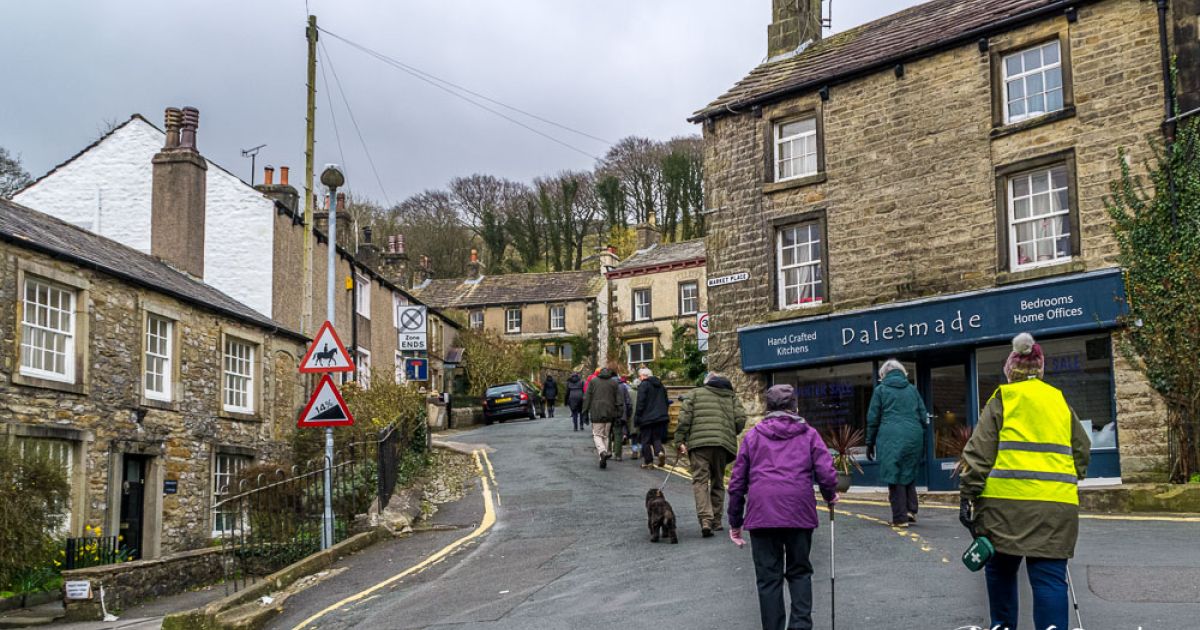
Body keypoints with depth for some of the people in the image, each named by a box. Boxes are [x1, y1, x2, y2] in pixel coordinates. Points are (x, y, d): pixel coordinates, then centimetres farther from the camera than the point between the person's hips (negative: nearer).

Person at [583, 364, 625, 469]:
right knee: (605, 435, 12)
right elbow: (619, 400, 5)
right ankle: (603, 460, 11)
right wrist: (619, 414, 7)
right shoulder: (614, 383, 7)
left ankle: (602, 451, -24)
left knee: (597, 434, 3)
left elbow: (587, 398, 2)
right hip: (609, 413, 2)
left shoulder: (593, 381, 4)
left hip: (596, 413, -2)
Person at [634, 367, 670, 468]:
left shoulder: (643, 385, -10)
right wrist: (664, 413, 25)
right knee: (657, 437, 14)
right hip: (661, 417, 6)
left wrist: (637, 418, -10)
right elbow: (666, 402, 18)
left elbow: (640, 403, -15)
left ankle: (648, 461, 4)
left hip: (647, 418, -6)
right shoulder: (660, 385, 13)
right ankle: (660, 451, -13)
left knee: (646, 441, 3)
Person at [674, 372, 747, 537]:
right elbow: (741, 419, 5)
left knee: (700, 481, -4)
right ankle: (716, 521, 21)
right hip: (723, 443, 3)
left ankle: (705, 520, -21)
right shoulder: (731, 397, 20)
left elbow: (685, 417, 0)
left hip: (699, 442, -2)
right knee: (718, 481, 17)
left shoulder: (694, 394, 15)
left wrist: (679, 440, 0)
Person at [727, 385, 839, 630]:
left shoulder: (753, 435, 12)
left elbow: (737, 482, 10)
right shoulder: (808, 434, 9)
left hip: (761, 515, 0)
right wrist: (830, 496, 19)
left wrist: (735, 522, 18)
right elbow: (826, 472, -2)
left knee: (768, 578, 6)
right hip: (799, 514, 0)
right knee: (799, 572, 15)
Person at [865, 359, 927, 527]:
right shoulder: (912, 389, 13)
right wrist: (921, 439, 21)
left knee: (894, 476, -1)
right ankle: (911, 510, 7)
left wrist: (870, 443, 9)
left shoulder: (881, 390, 4)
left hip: (890, 437, -3)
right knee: (909, 473, 18)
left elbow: (873, 419, 3)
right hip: (913, 437, 4)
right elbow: (923, 416, 13)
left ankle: (900, 518, -1)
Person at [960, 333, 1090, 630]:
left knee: (1001, 569, 15)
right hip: (1056, 504, 2)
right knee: (1050, 578, 0)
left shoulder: (1001, 400, 4)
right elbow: (1082, 450, 22)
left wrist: (968, 495, -3)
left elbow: (979, 452, -3)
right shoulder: (1060, 401, 16)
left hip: (1006, 501, -2)